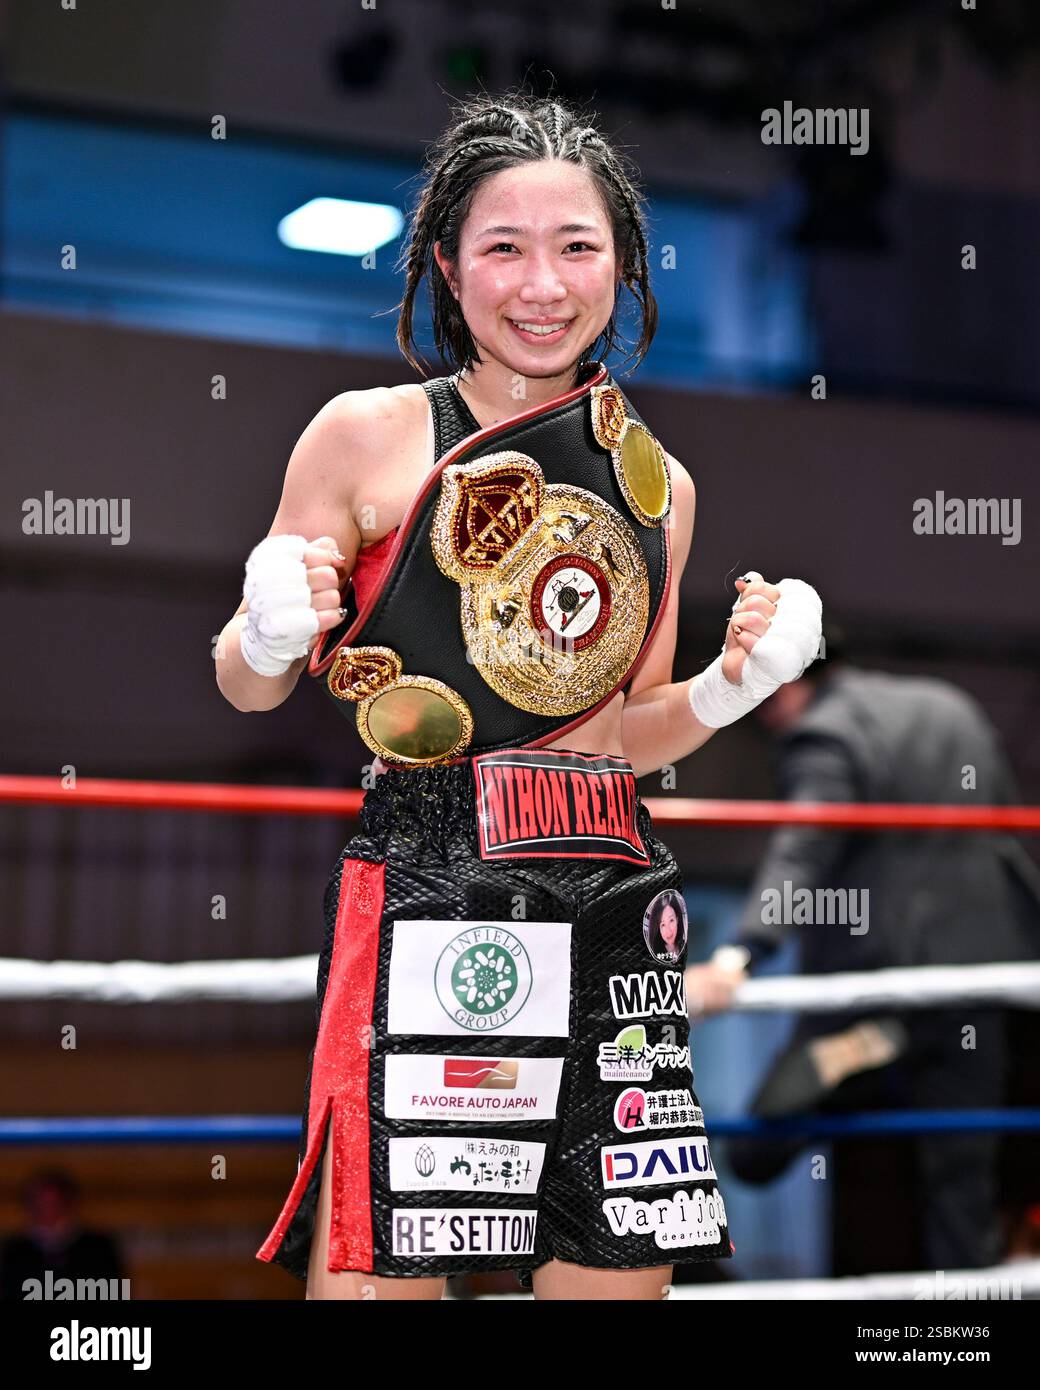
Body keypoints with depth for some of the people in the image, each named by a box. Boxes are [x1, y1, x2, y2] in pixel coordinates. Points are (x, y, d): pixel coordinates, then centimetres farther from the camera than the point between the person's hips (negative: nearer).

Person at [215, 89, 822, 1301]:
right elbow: (248, 687, 5)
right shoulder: (372, 435, -2)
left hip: (611, 914, 5)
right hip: (423, 899, -5)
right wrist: (272, 635, -16)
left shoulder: (656, 484, 11)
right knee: (377, 1270, -6)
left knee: (623, 1270, 9)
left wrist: (730, 688, 2)